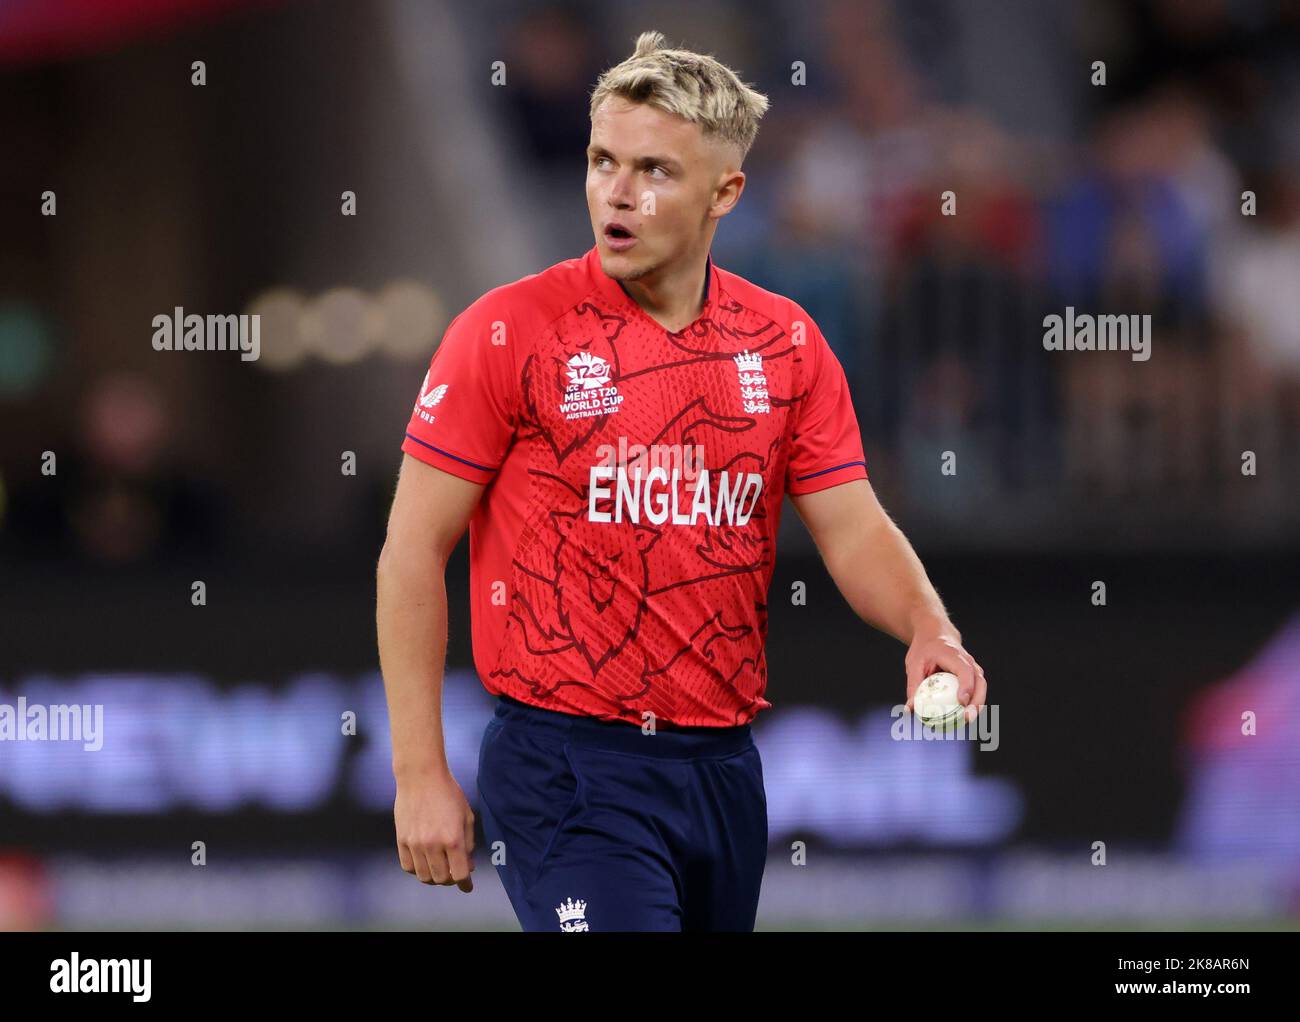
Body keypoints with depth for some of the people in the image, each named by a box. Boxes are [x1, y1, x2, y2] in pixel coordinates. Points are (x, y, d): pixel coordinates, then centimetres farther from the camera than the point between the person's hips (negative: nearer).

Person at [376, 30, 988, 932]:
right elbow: (414, 551, -5)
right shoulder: (509, 332, -7)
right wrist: (421, 776, -10)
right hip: (567, 766, -5)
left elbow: (854, 530, 7)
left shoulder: (786, 342, 7)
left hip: (723, 767, 5)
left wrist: (930, 631, -15)